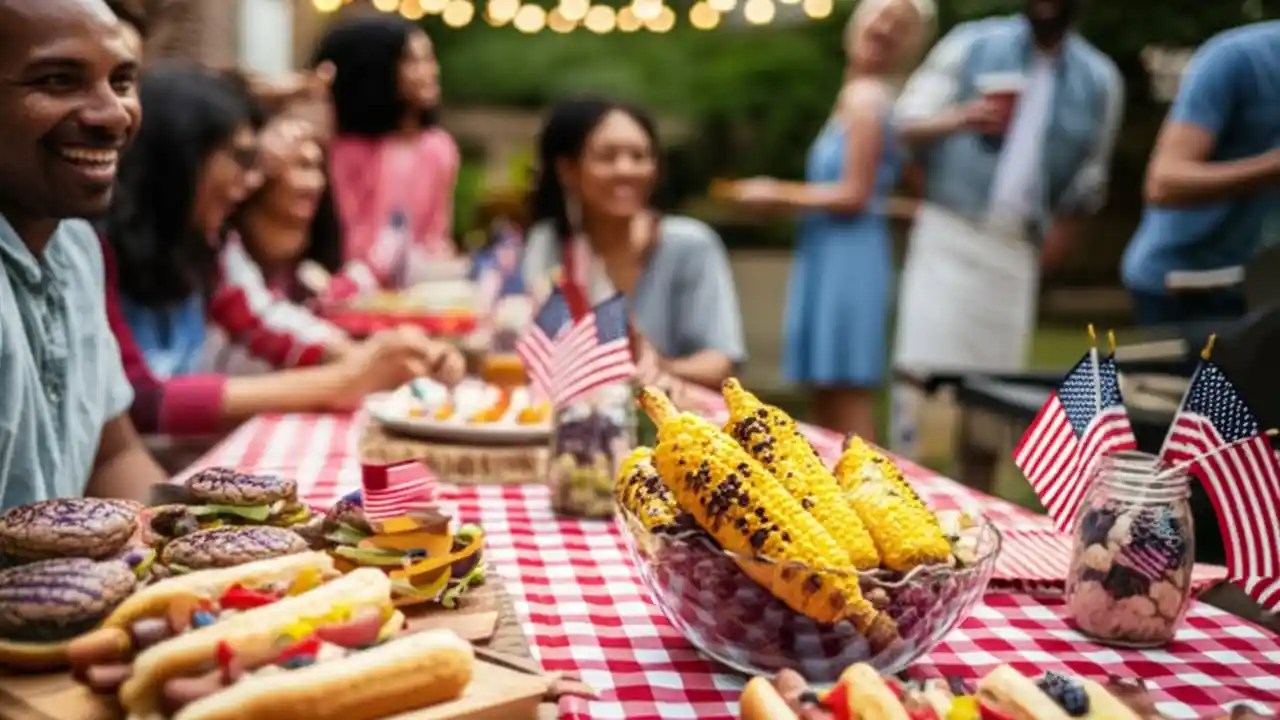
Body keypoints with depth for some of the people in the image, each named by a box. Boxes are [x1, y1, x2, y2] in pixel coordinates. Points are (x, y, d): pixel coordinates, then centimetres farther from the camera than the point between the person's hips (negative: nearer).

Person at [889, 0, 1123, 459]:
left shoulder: (1100, 80, 8)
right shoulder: (972, 43, 2)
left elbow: (1086, 185, 14)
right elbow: (907, 123, -1)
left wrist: (1054, 246, 6)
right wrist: (958, 119, -20)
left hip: (1017, 251, 2)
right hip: (948, 233, -2)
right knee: (920, 368, -12)